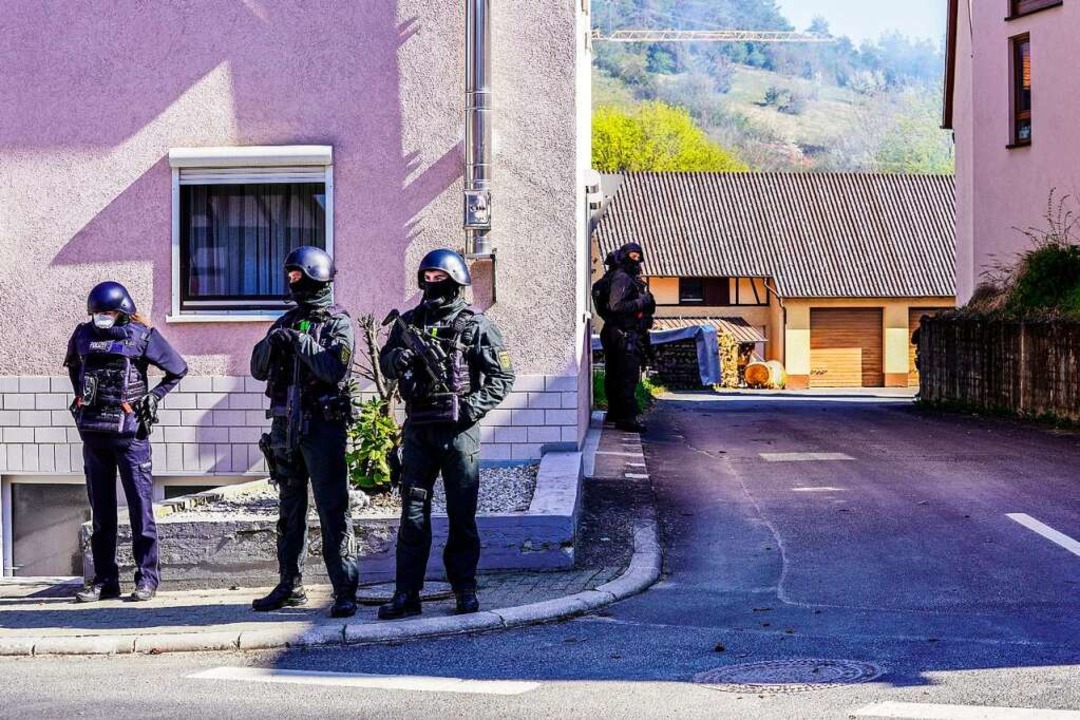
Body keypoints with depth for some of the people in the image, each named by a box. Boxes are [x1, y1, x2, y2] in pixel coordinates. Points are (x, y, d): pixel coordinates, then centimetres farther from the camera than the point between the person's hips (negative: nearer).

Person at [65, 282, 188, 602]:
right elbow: (73, 367, 28)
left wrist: (152, 397, 0)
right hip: (93, 432, 4)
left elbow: (178, 369, 6)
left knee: (140, 506, -3)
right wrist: (81, 397, 16)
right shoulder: (84, 335, 7)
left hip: (130, 433, -4)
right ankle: (104, 580, 14)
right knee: (101, 510, 8)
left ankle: (147, 577, 2)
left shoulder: (142, 337, -4)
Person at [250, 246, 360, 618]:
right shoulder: (287, 322, 15)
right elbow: (258, 369, 12)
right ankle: (290, 586, 21)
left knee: (333, 510, -8)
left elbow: (335, 370, -17)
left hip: (322, 426, -6)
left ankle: (345, 591, -7)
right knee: (289, 510, 12)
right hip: (286, 426, 7)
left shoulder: (338, 323, -3)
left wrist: (300, 342, -18)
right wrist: (271, 343, -6)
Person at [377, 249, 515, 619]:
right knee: (413, 513, 3)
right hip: (418, 430, 3)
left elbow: (503, 376, -2)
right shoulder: (409, 322, 10)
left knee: (462, 515, 4)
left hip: (458, 432, -3)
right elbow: (385, 360, 19)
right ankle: (406, 594, 6)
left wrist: (472, 408, -13)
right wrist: (397, 358, -5)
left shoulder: (475, 326, -2)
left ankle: (465, 589, 13)